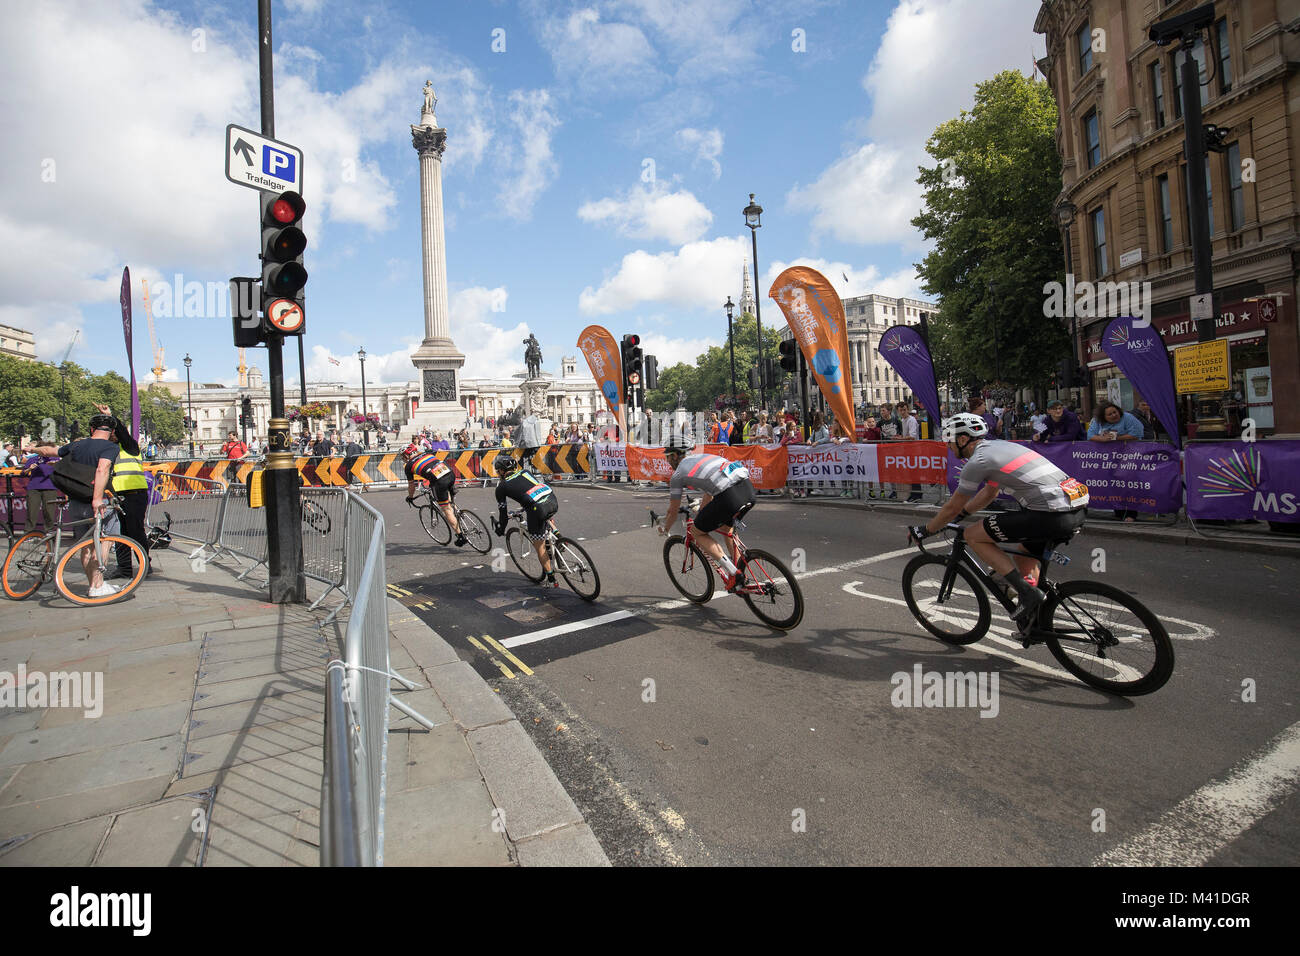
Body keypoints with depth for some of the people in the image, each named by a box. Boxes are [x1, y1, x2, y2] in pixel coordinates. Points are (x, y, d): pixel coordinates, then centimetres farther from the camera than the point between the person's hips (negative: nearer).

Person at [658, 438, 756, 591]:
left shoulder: (677, 475, 12)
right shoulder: (702, 456, 32)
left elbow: (673, 512, 21)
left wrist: (664, 529, 41)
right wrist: (701, 514, 61)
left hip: (729, 496, -8)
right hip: (749, 487, 8)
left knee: (698, 533, 13)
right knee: (725, 528, 33)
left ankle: (733, 574, 6)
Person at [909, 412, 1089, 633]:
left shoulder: (978, 461, -6)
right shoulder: (1000, 446, 22)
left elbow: (952, 508, 1)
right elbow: (989, 493, 34)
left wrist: (923, 531, 14)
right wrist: (960, 514, 40)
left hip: (1051, 514, -10)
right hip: (1079, 509, 10)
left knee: (974, 536, -1)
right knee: (1024, 562, 27)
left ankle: (1029, 594, -3)